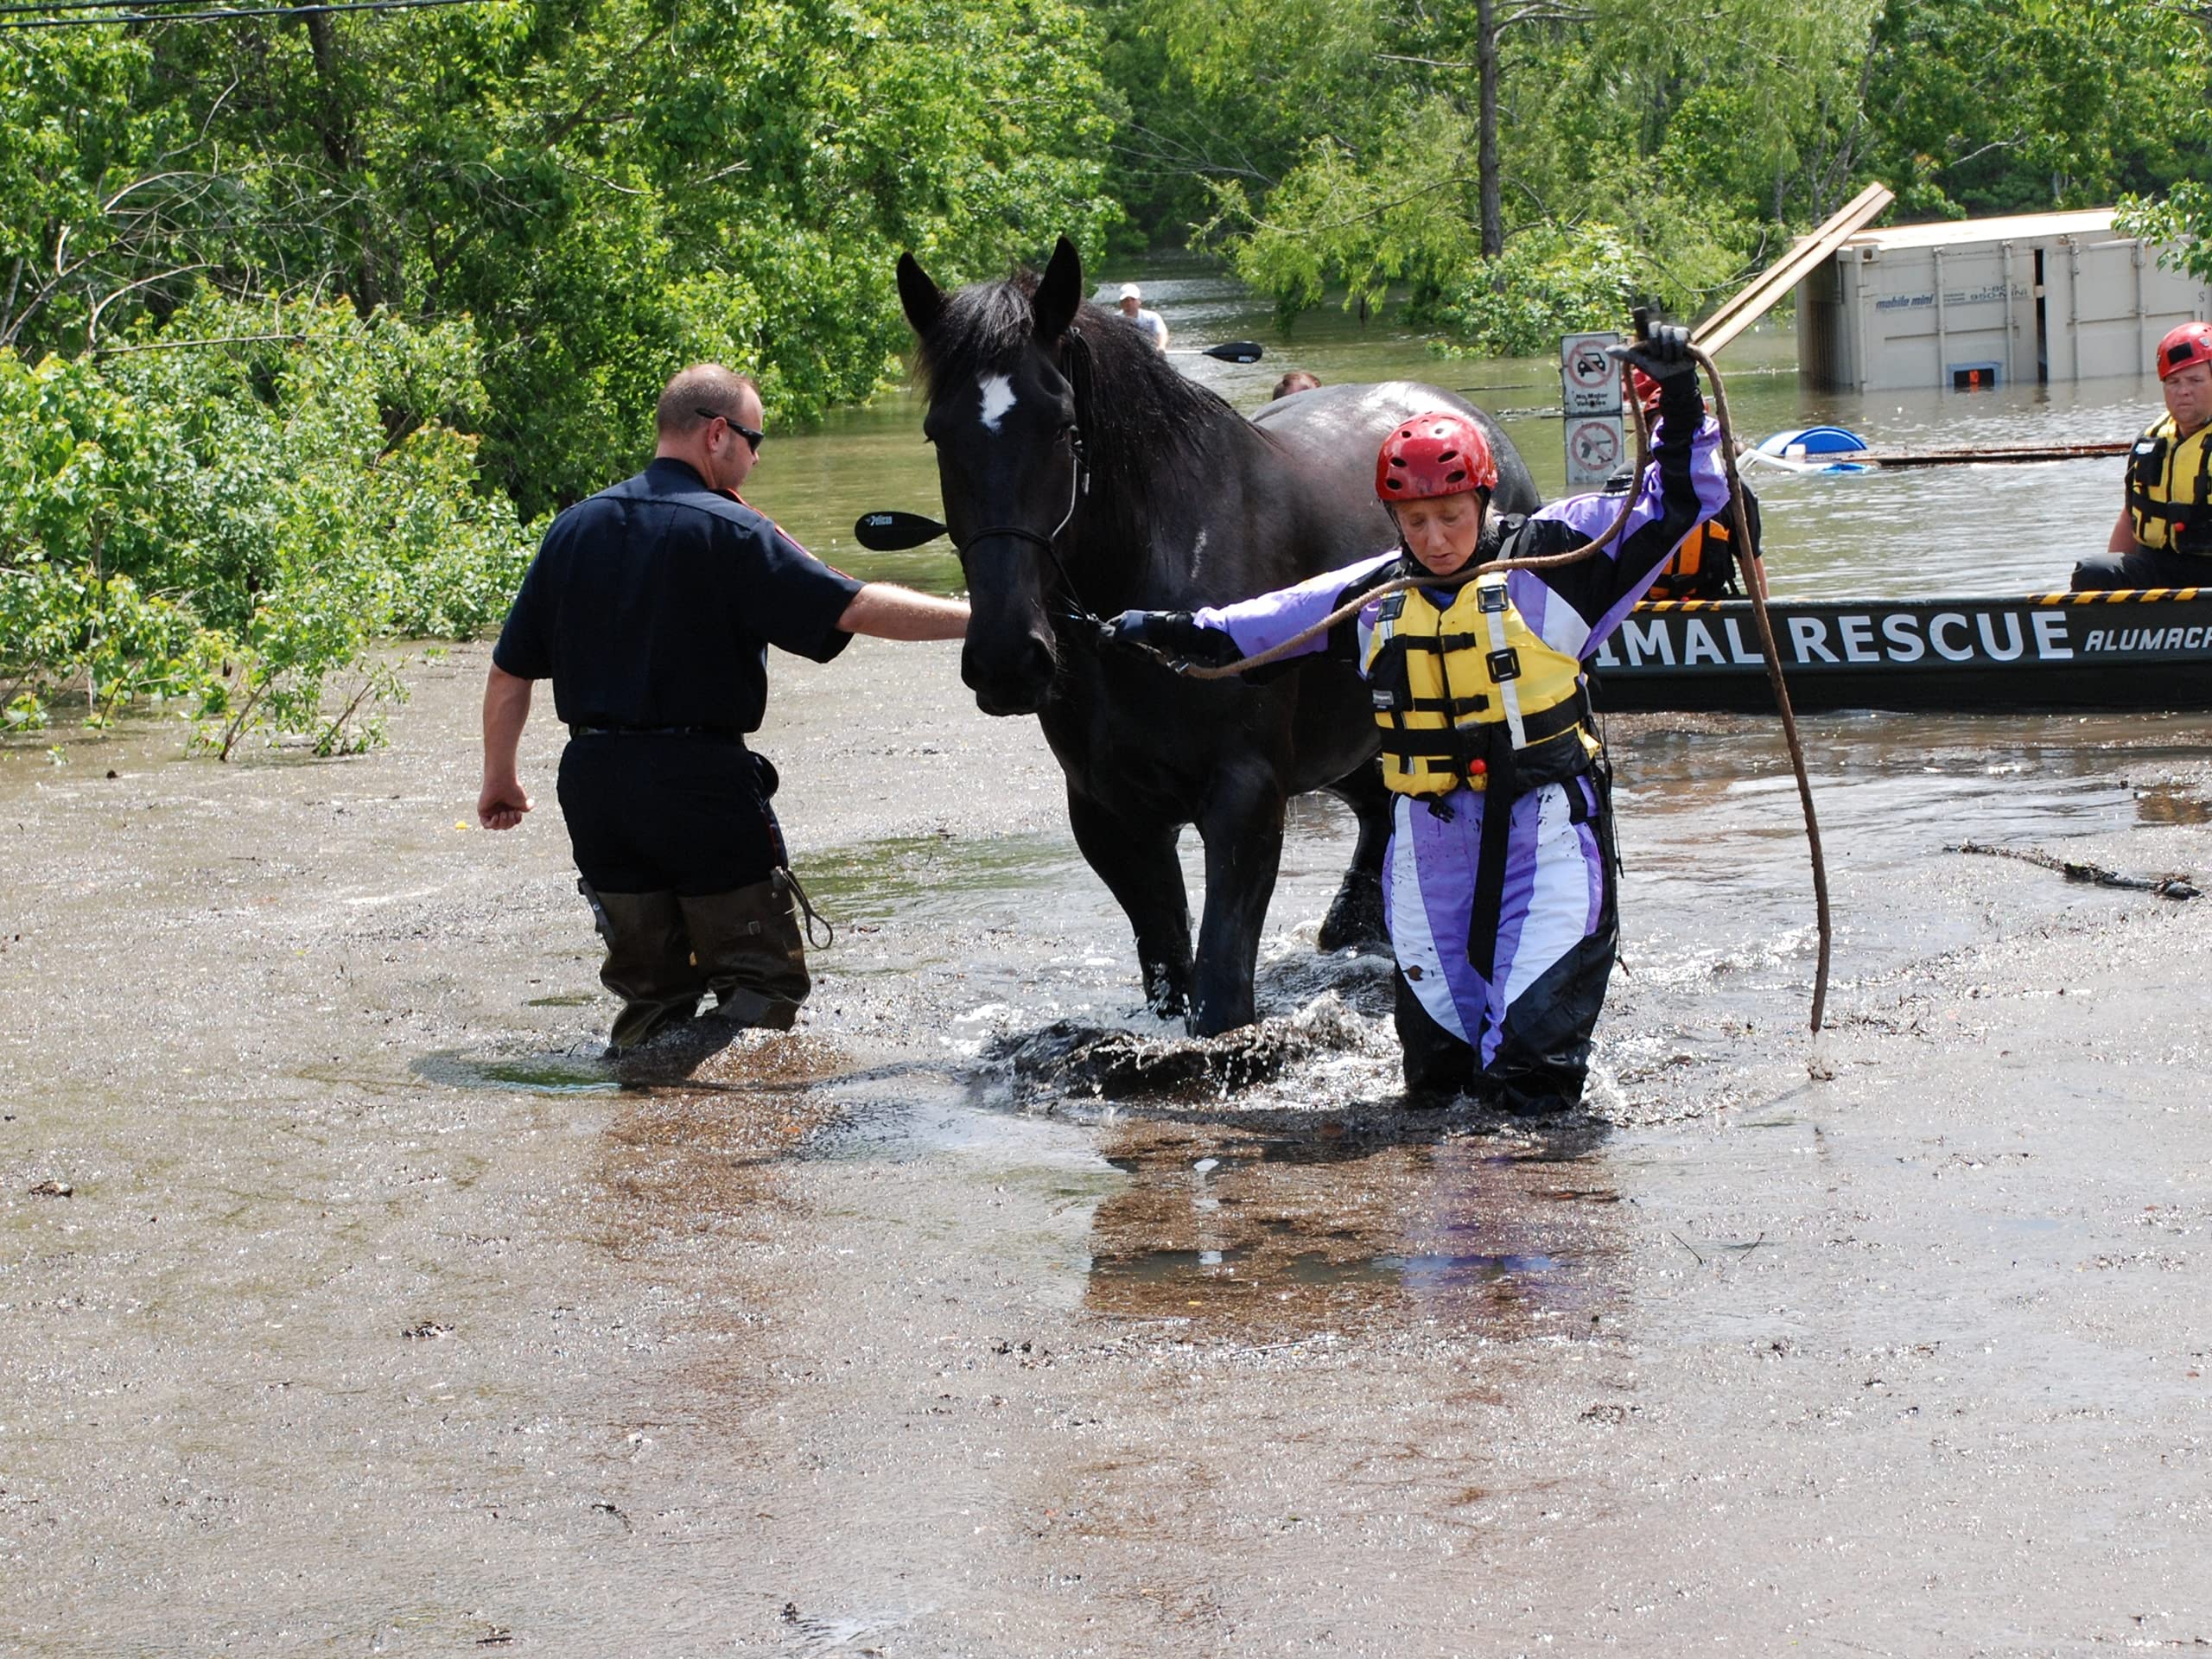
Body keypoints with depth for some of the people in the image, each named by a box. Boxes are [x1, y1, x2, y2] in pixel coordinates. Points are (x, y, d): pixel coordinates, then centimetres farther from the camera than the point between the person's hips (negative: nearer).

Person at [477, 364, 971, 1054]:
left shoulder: (574, 528, 9)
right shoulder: (728, 531, -9)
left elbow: (509, 672, 12)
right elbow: (856, 608, -16)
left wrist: (499, 778, 24)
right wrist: (978, 617, -12)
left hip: (593, 782, 6)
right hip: (702, 779, -6)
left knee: (651, 991, 16)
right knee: (763, 979, 3)